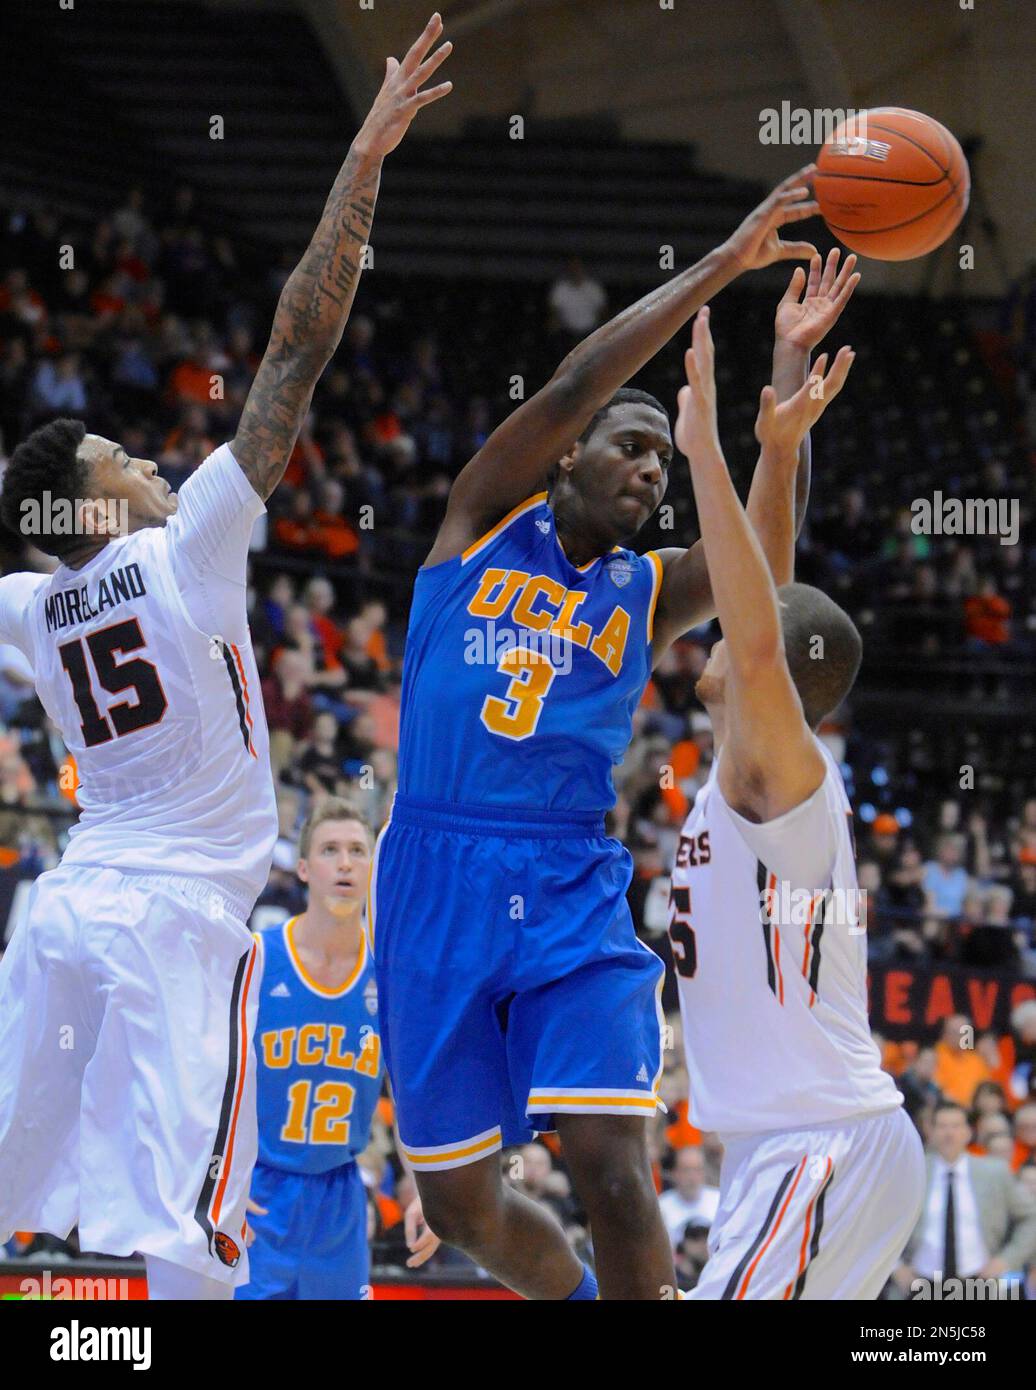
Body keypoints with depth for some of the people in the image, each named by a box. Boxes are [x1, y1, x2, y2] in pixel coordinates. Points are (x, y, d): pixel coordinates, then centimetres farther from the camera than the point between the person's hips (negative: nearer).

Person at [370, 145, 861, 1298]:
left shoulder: (651, 592, 12)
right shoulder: (486, 518, 8)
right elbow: (574, 387, -7)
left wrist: (789, 369, -14)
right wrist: (725, 264, -11)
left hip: (571, 890, 1)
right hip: (437, 878, -1)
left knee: (611, 1168, -18)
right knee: (458, 1203, 6)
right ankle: (575, 1298, 36)